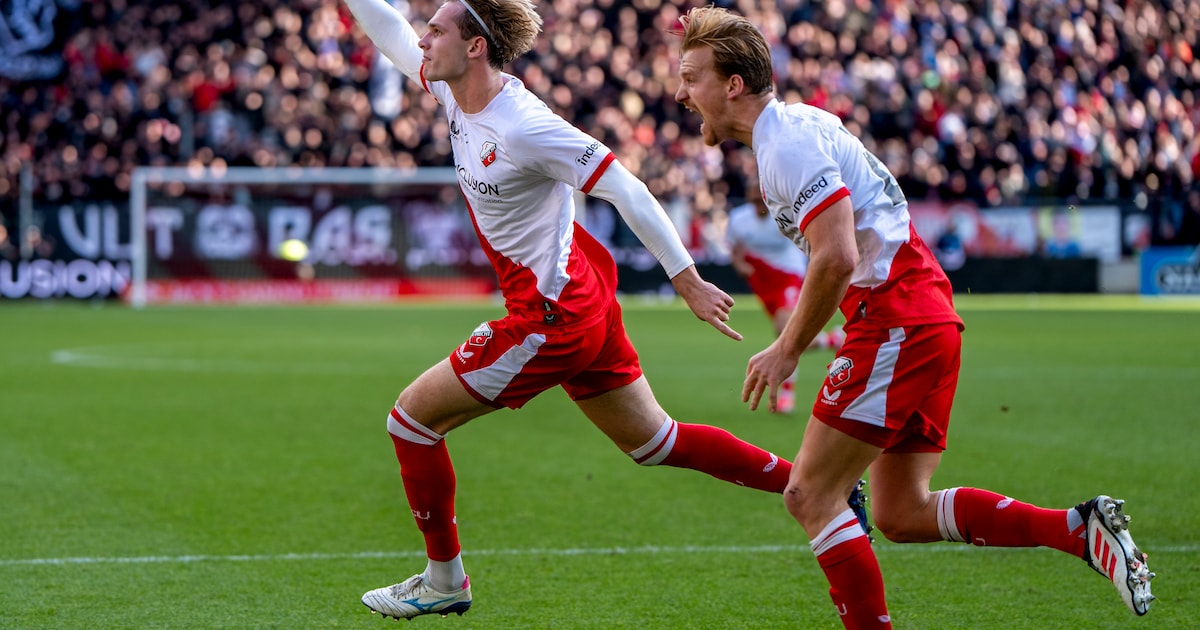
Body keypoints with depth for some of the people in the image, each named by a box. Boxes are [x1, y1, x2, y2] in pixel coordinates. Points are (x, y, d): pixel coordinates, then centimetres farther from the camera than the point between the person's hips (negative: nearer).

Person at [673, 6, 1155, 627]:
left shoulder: (789, 142, -14)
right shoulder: (799, 124, 18)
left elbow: (838, 258, -23)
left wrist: (785, 352, -14)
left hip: (897, 324, -10)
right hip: (927, 319, 10)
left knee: (810, 496, -7)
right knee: (901, 516, 10)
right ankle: (1081, 528, 6)